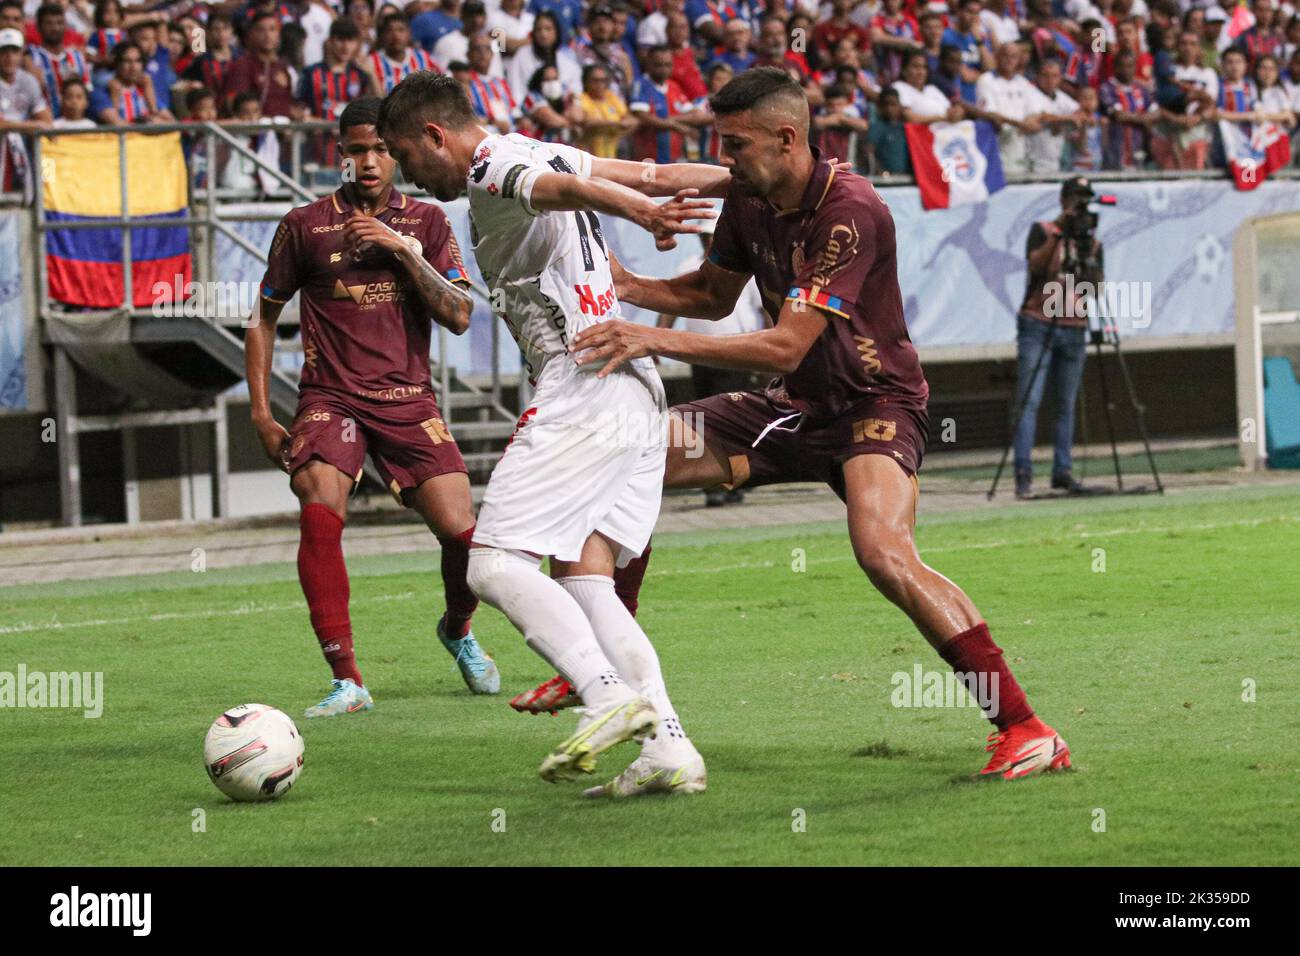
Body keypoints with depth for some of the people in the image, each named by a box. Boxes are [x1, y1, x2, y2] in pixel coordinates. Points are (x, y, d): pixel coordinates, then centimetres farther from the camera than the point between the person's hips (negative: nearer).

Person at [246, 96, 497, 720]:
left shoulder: (426, 223, 9)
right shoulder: (305, 226, 4)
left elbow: (459, 317, 0)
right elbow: (264, 317, 13)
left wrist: (405, 253, -12)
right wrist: (260, 413, 6)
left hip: (409, 399, 1)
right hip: (330, 399, -1)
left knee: (461, 531, -10)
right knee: (320, 512, -28)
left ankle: (458, 631, 26)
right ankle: (347, 681, -24)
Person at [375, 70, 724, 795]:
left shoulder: (494, 172, -7)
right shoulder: (541, 155, 22)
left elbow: (566, 188, -28)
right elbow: (652, 175, 25)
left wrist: (641, 213, -47)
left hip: (581, 394, -10)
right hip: (640, 396, 10)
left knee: (494, 563, -9)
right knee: (583, 578, 6)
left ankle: (611, 694, -25)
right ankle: (669, 747, -7)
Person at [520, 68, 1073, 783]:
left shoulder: (851, 212, -25)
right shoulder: (748, 200, 0)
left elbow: (785, 346, -31)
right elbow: (713, 295, 18)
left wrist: (658, 340, -34)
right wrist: (622, 286, 0)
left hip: (873, 403, -8)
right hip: (792, 404, 8)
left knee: (884, 554, -33)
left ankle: (1025, 731, -27)